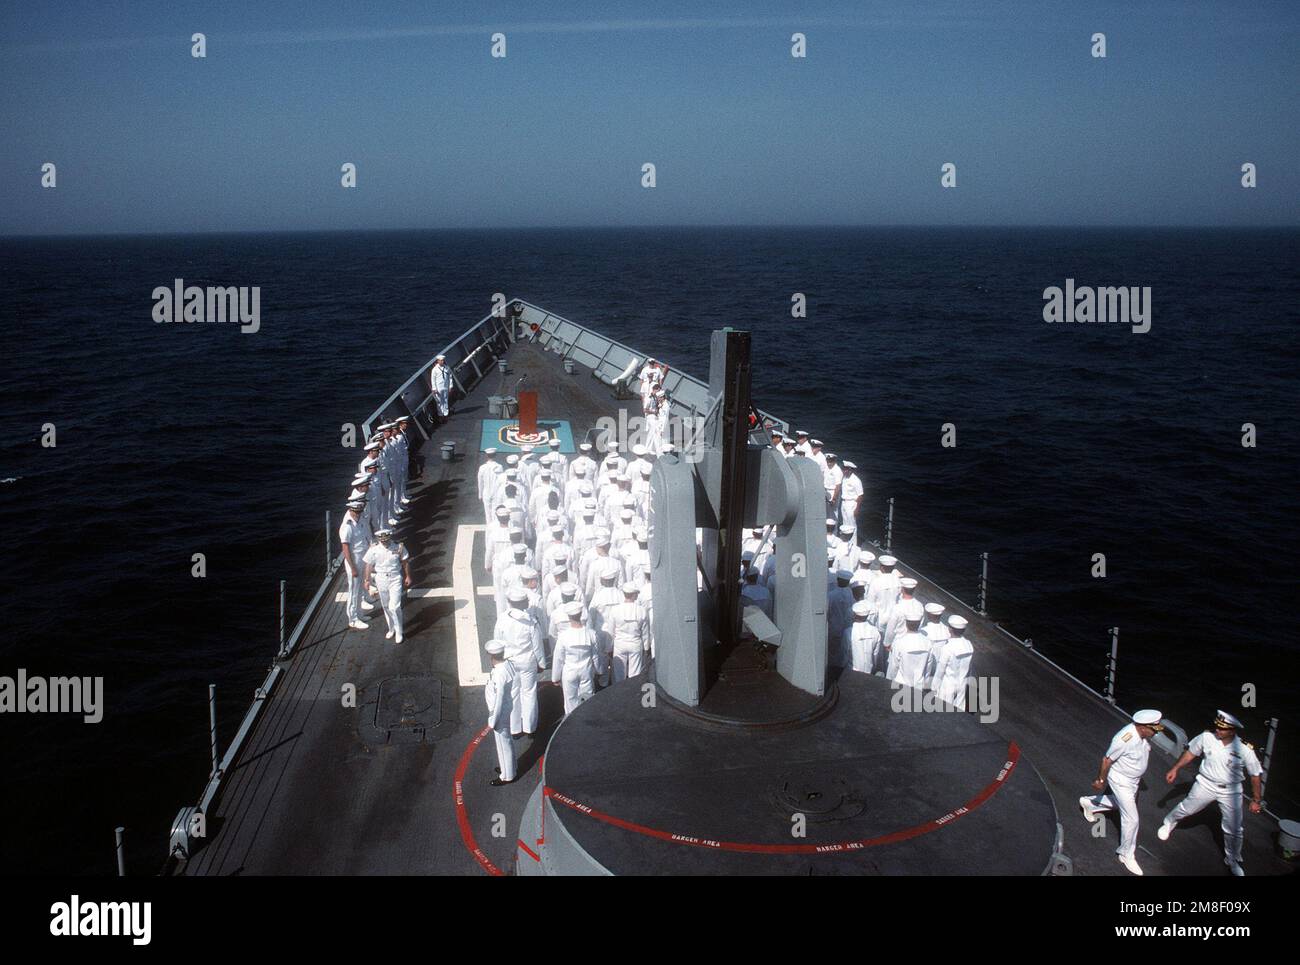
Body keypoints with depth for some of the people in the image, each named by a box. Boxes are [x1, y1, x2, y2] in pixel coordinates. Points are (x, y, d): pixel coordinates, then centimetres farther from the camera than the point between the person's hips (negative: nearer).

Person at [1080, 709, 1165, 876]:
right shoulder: (1125, 739, -37)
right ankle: (1127, 855, 18)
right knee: (1131, 818, -1)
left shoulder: (1144, 734, -13)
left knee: (1122, 803, 30)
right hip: (1120, 780, -8)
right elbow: (1107, 759, -24)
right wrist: (1101, 780, -12)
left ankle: (1089, 802, 50)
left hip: (1133, 779, 8)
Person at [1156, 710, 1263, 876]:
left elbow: (1255, 775, -10)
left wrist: (1256, 800, -4)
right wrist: (1175, 769, 4)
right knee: (1186, 809, 16)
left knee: (1233, 829, 9)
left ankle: (1232, 861, 33)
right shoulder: (1207, 737, -20)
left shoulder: (1245, 750, -24)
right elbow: (1191, 752, -1)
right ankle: (1168, 823, 49)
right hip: (1206, 784, 1)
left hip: (1231, 791, -1)